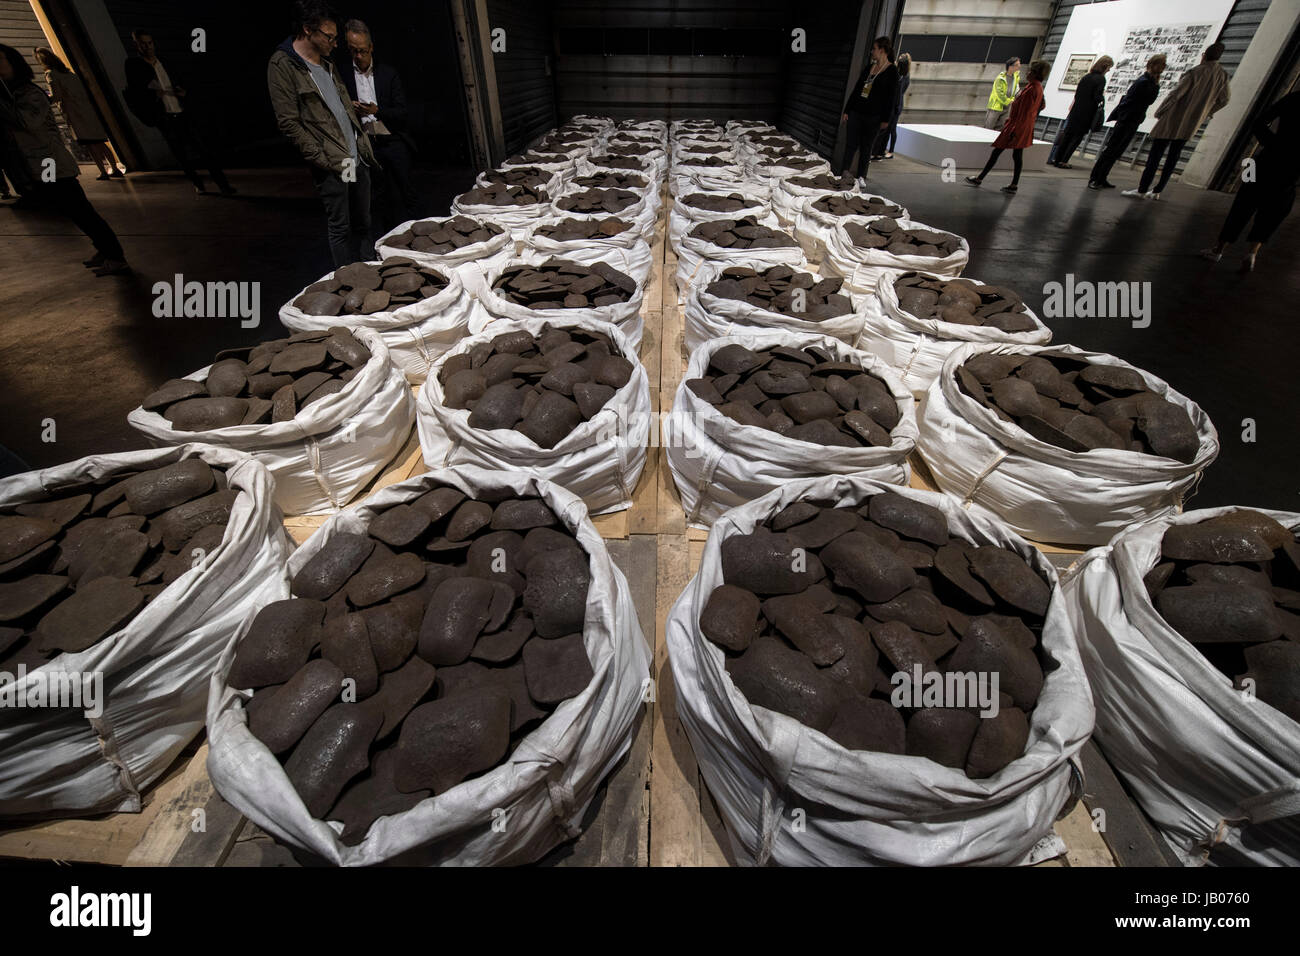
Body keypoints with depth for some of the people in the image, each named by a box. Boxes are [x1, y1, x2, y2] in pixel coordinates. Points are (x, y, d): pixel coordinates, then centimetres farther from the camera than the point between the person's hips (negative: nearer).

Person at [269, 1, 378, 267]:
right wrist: (323, 160, -15)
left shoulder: (327, 64, 18)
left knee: (362, 225, 10)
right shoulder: (282, 65, -6)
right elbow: (290, 124, -11)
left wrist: (365, 146, 14)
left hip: (357, 158, 7)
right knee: (340, 229, -3)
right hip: (331, 165, -7)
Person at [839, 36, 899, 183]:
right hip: (856, 112, 4)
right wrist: (847, 110, 8)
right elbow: (857, 88, 15)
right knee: (851, 143, -2)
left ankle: (861, 176, 9)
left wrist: (885, 119, -10)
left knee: (866, 147, 2)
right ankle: (844, 172, 0)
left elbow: (892, 97, -5)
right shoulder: (869, 67, 13)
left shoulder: (892, 70, -3)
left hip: (873, 116, -4)